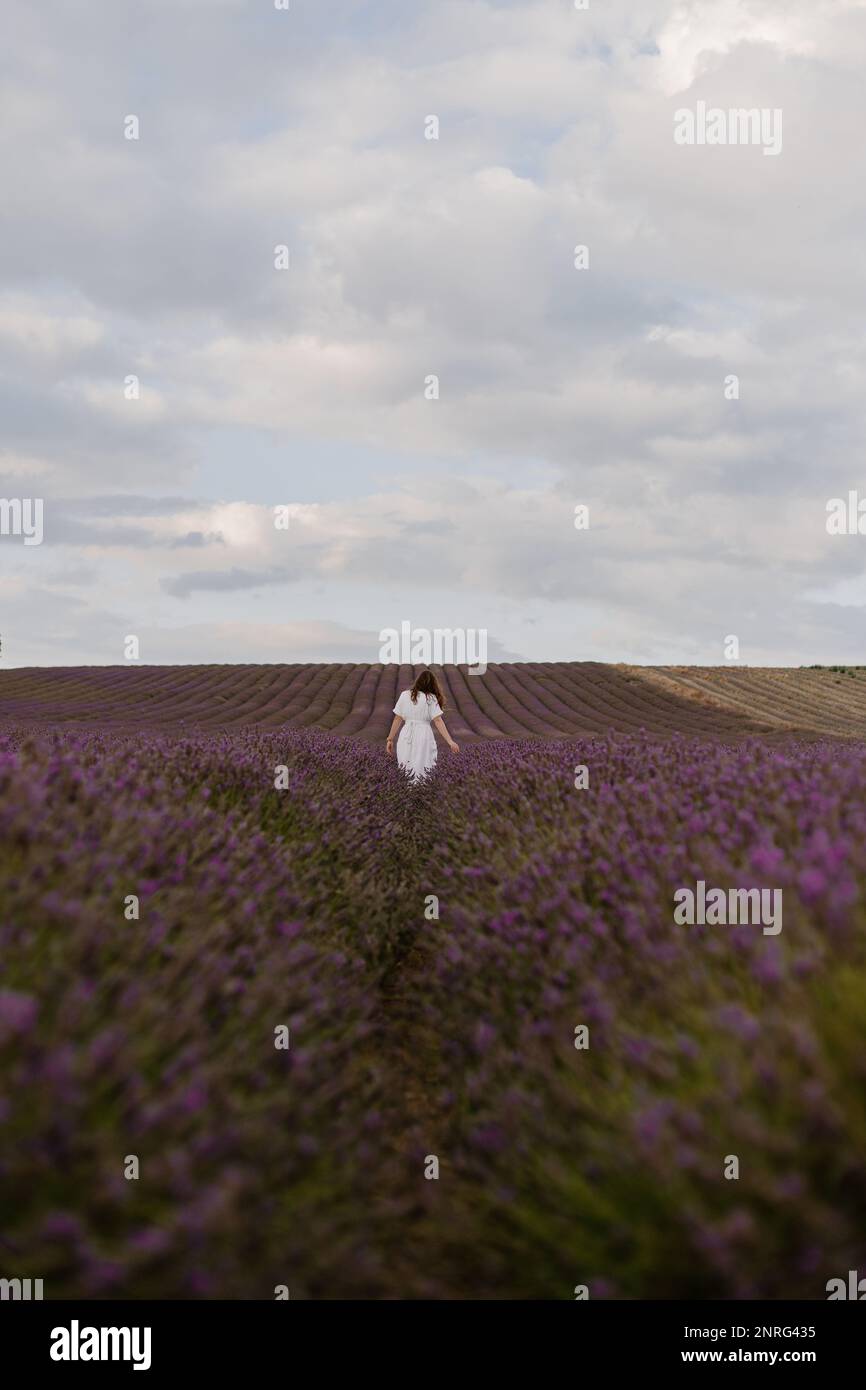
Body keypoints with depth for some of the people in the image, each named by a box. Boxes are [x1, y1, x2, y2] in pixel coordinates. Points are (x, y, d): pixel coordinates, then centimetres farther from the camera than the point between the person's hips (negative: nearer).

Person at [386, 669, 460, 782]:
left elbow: (397, 719, 6)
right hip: (424, 735, -3)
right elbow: (438, 721, -8)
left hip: (406, 736, 3)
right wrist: (450, 741, -10)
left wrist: (390, 739, 12)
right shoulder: (431, 698, 0)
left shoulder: (405, 695, 6)